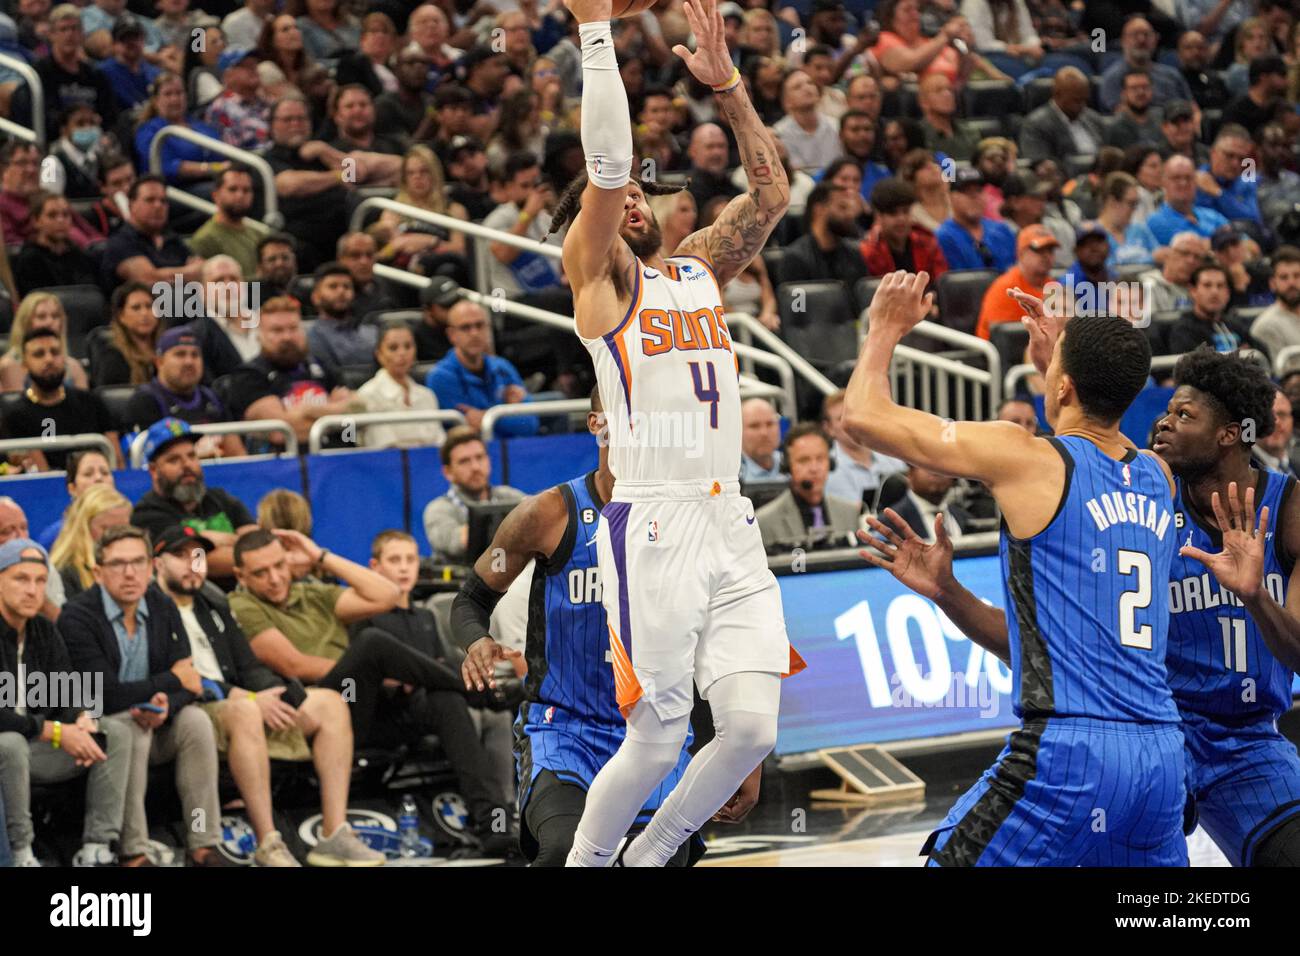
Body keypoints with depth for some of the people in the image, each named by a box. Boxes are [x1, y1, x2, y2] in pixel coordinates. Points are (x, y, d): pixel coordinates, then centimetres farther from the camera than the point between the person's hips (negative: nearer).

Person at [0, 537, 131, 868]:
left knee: (116, 734, -5)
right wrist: (55, 732, -24)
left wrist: (83, 722, -17)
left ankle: (96, 851, -12)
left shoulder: (44, 631, 6)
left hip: (34, 745, 8)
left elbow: (69, 692, 7)